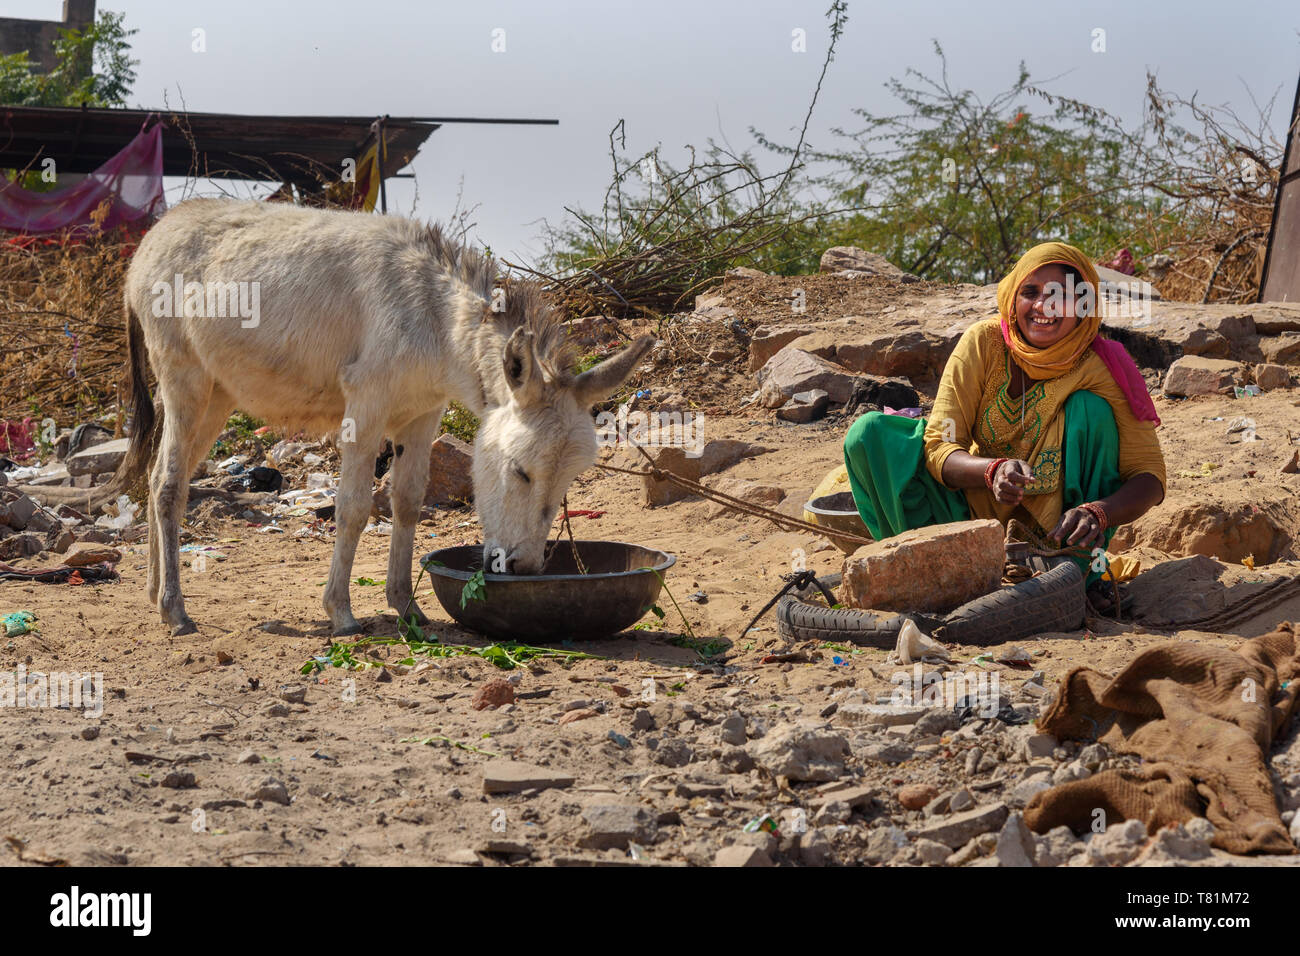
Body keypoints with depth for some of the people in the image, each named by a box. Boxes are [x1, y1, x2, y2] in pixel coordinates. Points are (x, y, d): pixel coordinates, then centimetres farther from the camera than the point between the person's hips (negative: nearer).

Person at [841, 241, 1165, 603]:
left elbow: (1150, 477, -18)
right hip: (978, 509, 1)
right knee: (869, 433, -18)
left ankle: (1080, 570, -20)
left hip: (1055, 527, -1)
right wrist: (993, 471, -40)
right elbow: (939, 448, -18)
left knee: (1092, 410, -25)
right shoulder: (984, 342, -13)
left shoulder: (1102, 367, -16)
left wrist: (1098, 514, -40)